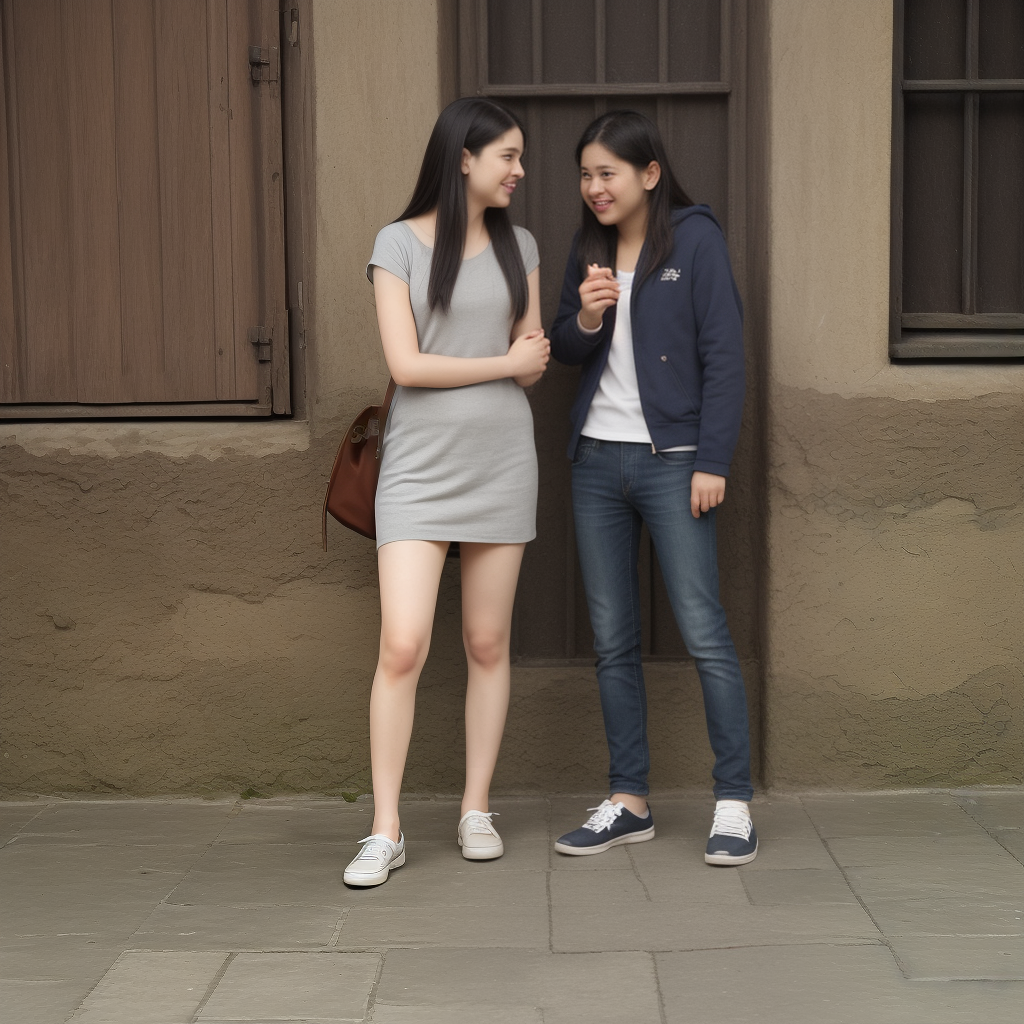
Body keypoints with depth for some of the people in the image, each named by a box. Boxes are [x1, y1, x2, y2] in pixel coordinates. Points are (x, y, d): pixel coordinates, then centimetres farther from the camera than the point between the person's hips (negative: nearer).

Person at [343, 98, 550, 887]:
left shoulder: (517, 246, 9)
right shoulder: (399, 243, -1)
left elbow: (532, 367, 9)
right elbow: (405, 363, -9)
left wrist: (547, 347, -12)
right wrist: (505, 362, -5)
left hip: (502, 461, 3)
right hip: (419, 465, -3)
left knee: (488, 644, 7)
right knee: (403, 645, -10)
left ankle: (477, 812, 18)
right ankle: (386, 831, -2)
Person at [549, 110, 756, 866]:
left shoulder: (696, 239, -4)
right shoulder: (589, 249, 13)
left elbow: (724, 355, -8)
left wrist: (713, 461, -13)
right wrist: (584, 320, -5)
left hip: (670, 461, -6)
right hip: (597, 459, 6)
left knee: (704, 632, -7)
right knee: (613, 639, 7)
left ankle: (735, 803, -1)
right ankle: (630, 801, 15)